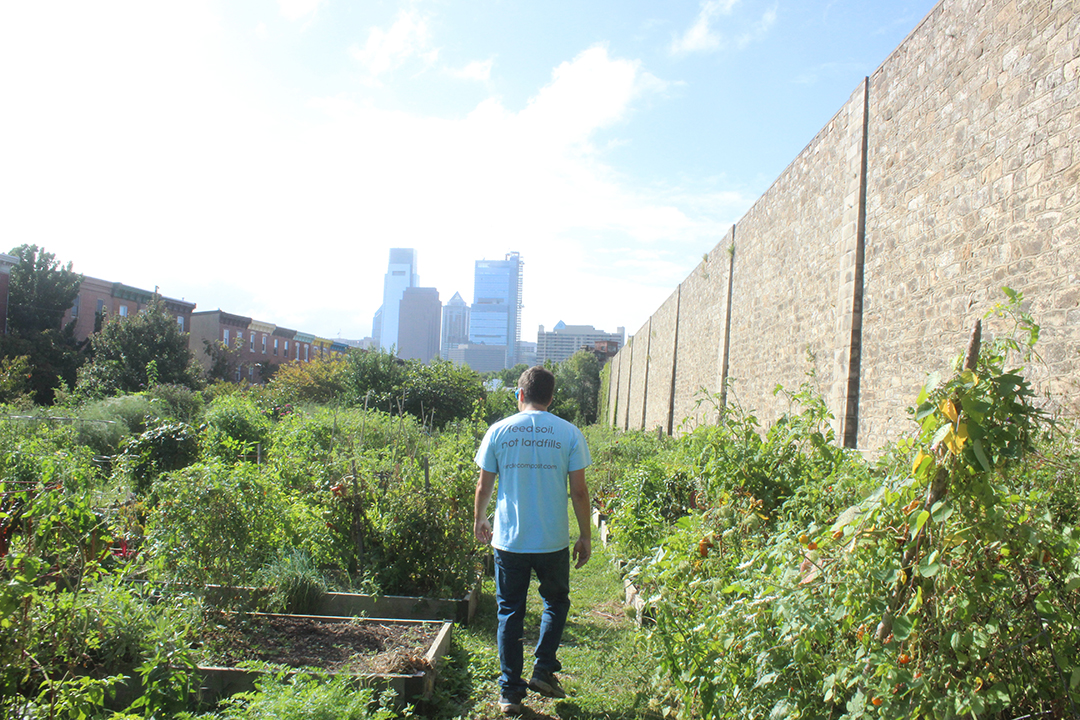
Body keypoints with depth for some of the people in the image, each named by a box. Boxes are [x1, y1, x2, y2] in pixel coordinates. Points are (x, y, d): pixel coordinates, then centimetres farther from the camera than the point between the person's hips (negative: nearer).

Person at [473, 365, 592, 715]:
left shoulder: (499, 431, -2)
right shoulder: (569, 434, -5)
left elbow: (484, 485, 3)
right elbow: (578, 491, -4)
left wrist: (479, 521, 21)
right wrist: (586, 536, 8)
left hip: (508, 541, 1)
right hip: (553, 542, 0)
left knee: (510, 612, 12)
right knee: (556, 602, 23)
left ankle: (510, 692, 18)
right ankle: (543, 670, 17)